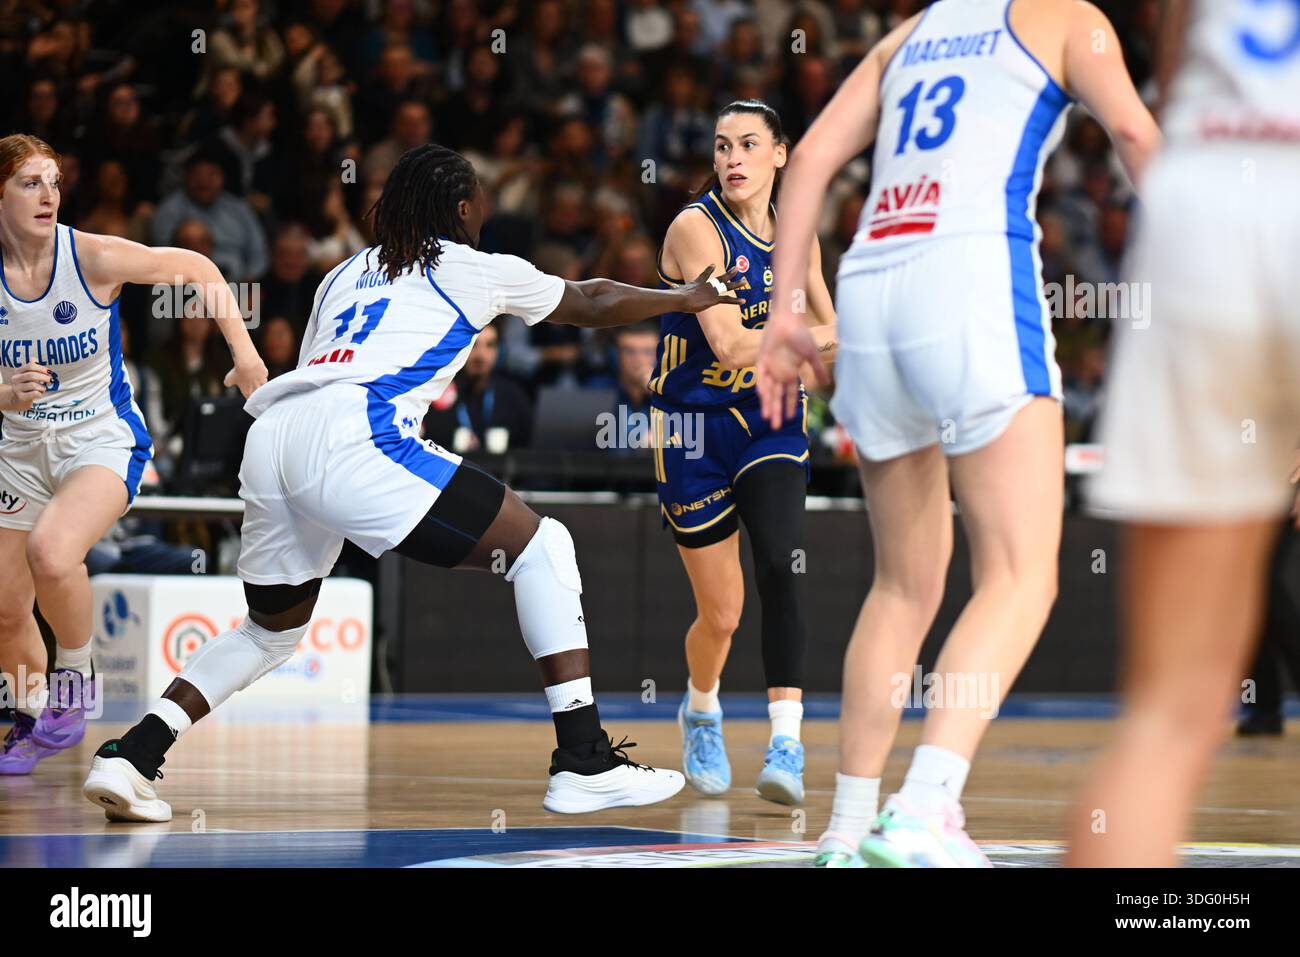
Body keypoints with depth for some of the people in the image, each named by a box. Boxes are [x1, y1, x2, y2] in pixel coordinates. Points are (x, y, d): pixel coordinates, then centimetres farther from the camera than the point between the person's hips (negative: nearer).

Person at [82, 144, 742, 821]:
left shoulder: (345, 274, 31)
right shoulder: (478, 269, 20)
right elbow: (592, 306, 35)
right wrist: (688, 298, 50)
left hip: (270, 436, 6)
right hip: (349, 439, -6)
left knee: (271, 630, 26)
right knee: (541, 548, 5)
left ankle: (129, 755, 9)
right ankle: (583, 762, -4)